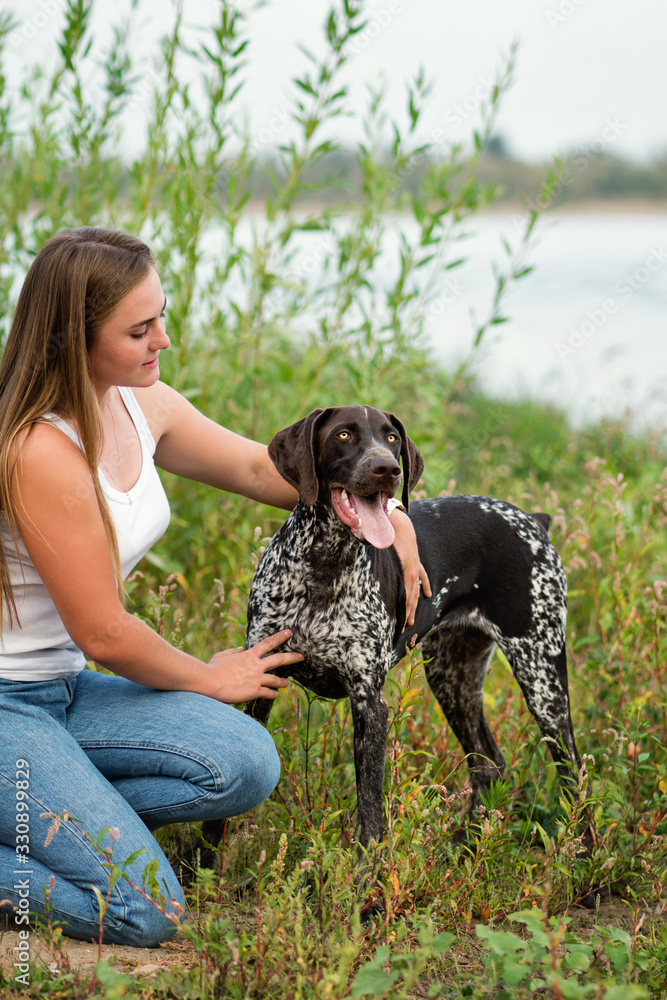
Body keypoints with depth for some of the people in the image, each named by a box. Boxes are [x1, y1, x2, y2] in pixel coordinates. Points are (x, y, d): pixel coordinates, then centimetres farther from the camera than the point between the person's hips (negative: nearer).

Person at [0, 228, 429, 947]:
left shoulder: (139, 403, 1)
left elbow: (257, 466, 16)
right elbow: (104, 633, -19)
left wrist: (384, 513, 4)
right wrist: (211, 680, -2)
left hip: (64, 686, 9)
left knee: (245, 765, -13)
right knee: (142, 914, -18)